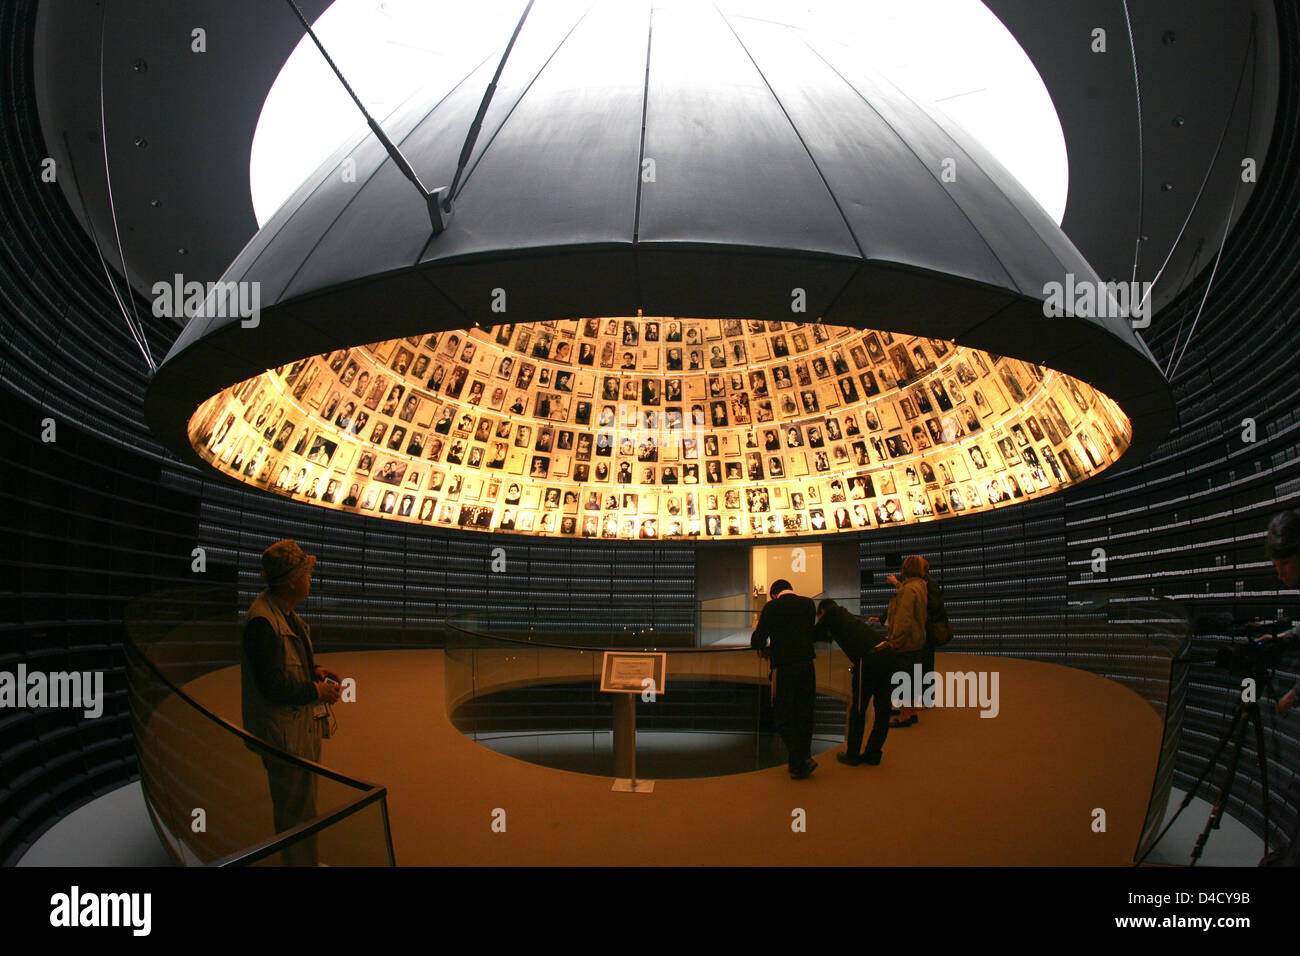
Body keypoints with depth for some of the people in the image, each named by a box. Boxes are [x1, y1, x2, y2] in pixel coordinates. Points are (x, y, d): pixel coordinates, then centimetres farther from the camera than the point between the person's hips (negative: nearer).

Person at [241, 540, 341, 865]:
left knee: (300, 805, 22)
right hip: (285, 732, -10)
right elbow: (273, 686, -25)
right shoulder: (261, 621, -25)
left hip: (303, 724, 10)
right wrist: (317, 691, -15)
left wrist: (314, 670, 7)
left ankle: (304, 861, 35)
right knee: (297, 811, 1)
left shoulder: (285, 611, 7)